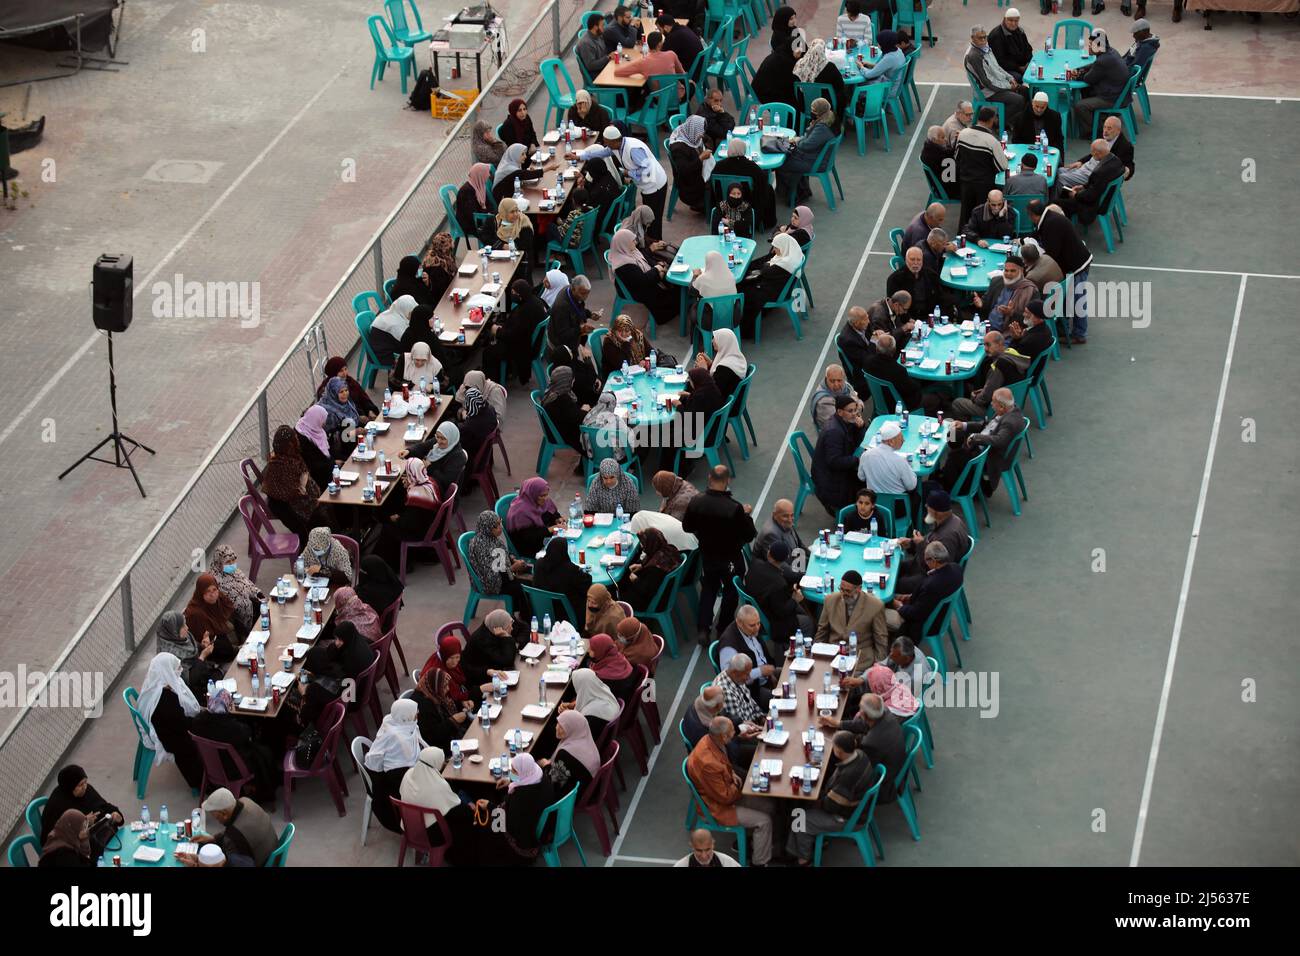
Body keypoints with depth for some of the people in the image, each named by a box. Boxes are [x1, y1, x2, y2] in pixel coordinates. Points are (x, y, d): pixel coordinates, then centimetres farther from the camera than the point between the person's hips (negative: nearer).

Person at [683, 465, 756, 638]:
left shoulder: (696, 502, -20)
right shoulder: (735, 508, -32)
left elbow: (687, 527, -3)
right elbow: (749, 536, -20)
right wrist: (746, 515, -6)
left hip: (707, 556, 3)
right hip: (731, 558, -3)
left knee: (708, 590, 25)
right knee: (731, 592, 23)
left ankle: (703, 628, 20)